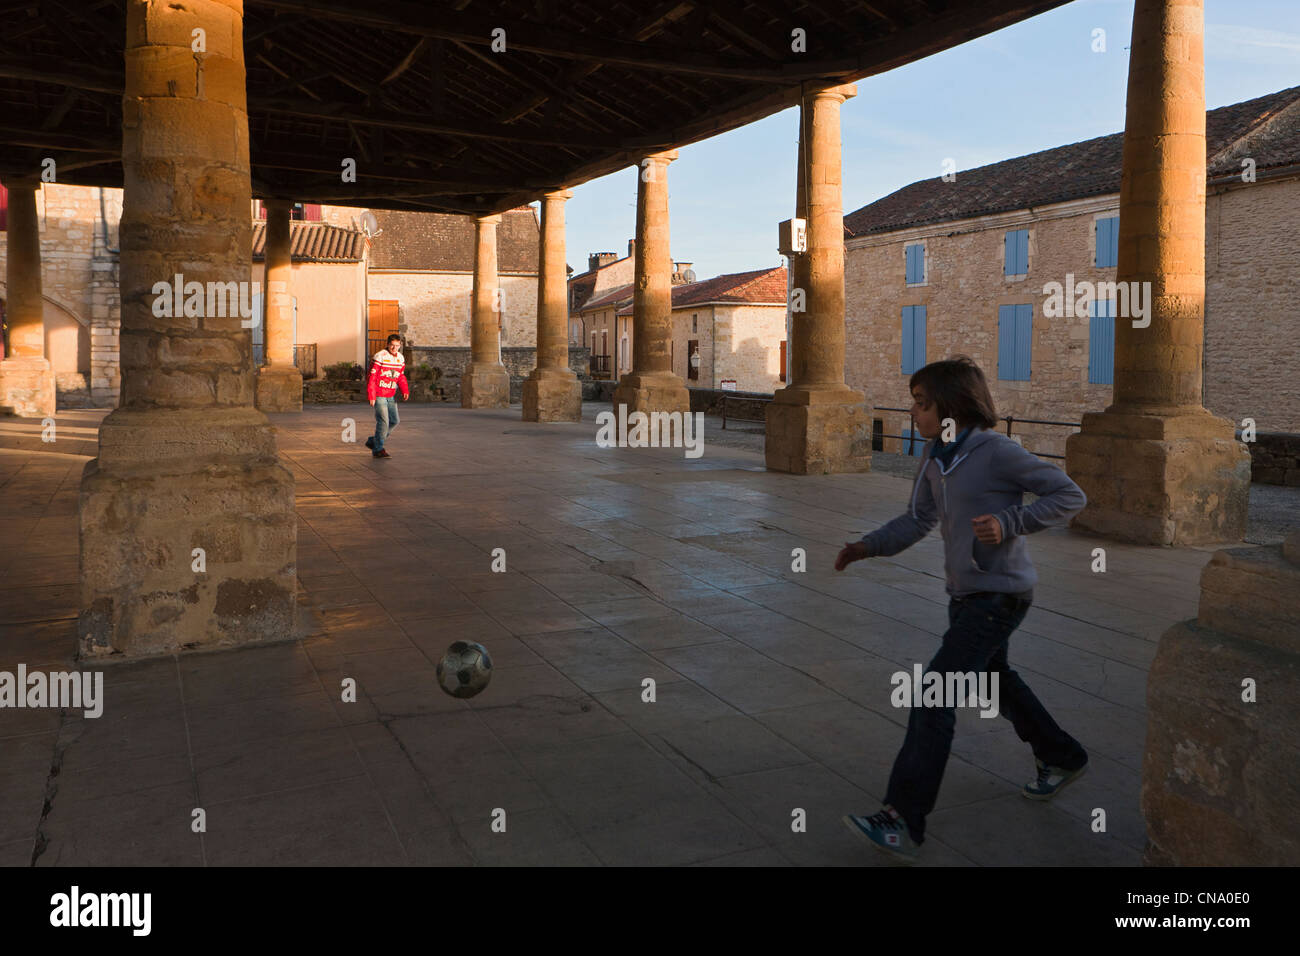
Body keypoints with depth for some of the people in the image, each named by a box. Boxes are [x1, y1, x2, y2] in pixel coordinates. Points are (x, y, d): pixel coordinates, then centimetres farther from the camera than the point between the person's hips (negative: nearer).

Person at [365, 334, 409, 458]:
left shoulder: (400, 358, 7)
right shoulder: (379, 357, -14)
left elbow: (401, 376, 15)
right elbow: (371, 377, -14)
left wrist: (405, 391, -1)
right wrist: (371, 396, -18)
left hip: (391, 396, 7)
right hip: (379, 395, -7)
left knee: (394, 421, 8)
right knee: (383, 421, -10)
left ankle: (373, 441, 23)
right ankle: (378, 449, 1)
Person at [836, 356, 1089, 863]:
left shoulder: (997, 452, -18)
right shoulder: (935, 455, 4)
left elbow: (1070, 496, -13)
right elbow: (919, 519, 10)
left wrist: (1008, 524, -26)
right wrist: (868, 546, -4)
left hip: (999, 596, -9)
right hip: (965, 593, 9)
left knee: (934, 697, -15)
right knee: (992, 680, 27)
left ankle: (902, 823, -14)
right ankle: (1060, 758, 51)